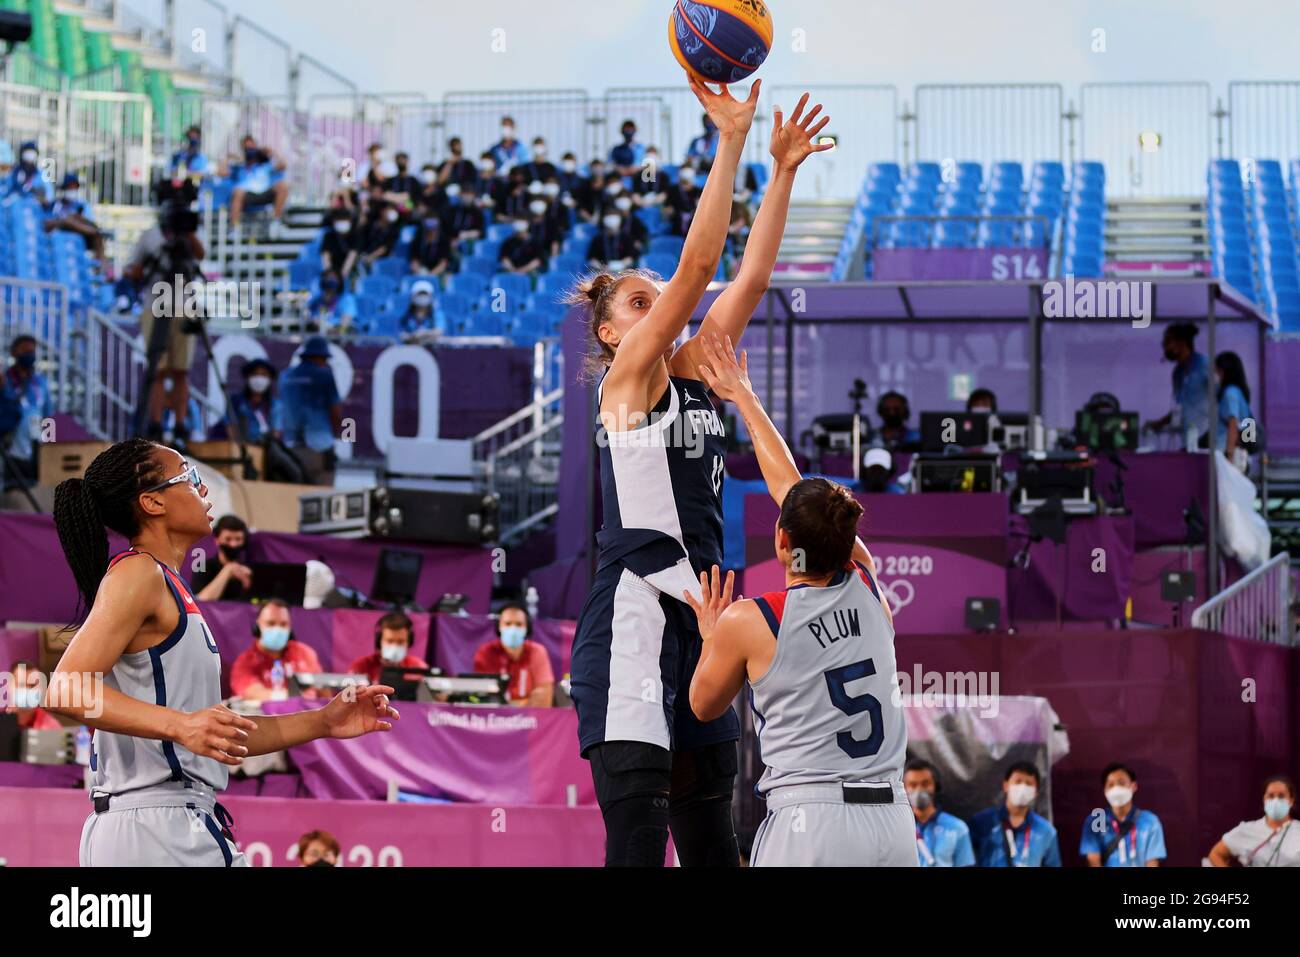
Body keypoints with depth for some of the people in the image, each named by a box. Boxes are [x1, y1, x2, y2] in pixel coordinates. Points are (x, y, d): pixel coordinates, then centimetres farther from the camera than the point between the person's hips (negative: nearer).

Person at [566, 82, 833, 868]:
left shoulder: (691, 375, 16)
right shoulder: (628, 380, -3)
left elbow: (752, 277, 11)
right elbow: (698, 265, -11)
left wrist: (783, 170, 6)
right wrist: (731, 145, -13)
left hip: (700, 618, 8)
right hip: (635, 621, -8)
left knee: (713, 844, 12)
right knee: (636, 842, -14)